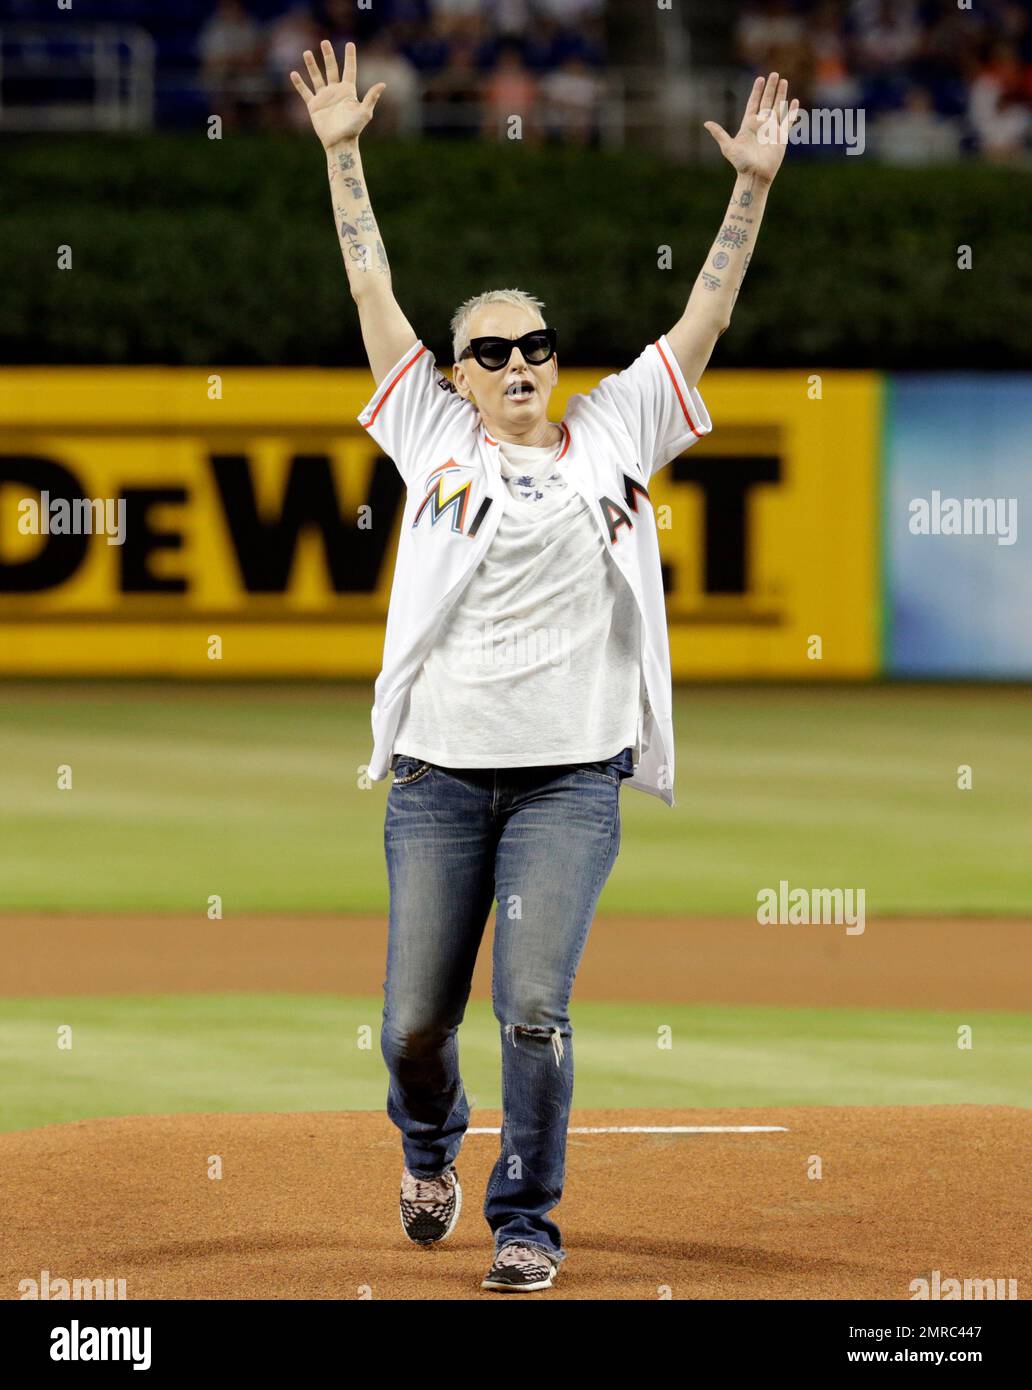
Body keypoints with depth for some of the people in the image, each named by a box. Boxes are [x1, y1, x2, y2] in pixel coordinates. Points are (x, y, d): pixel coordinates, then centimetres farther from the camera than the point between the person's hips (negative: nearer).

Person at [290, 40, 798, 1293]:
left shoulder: (609, 440, 9)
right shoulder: (437, 441, 8)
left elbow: (702, 322, 7)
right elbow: (376, 299, 6)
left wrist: (752, 189, -2)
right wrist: (342, 156, 1)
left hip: (572, 779, -1)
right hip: (440, 775, 1)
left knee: (534, 1009, -13)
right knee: (415, 1022, 3)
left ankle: (526, 1223, 2)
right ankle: (430, 1148, 37)